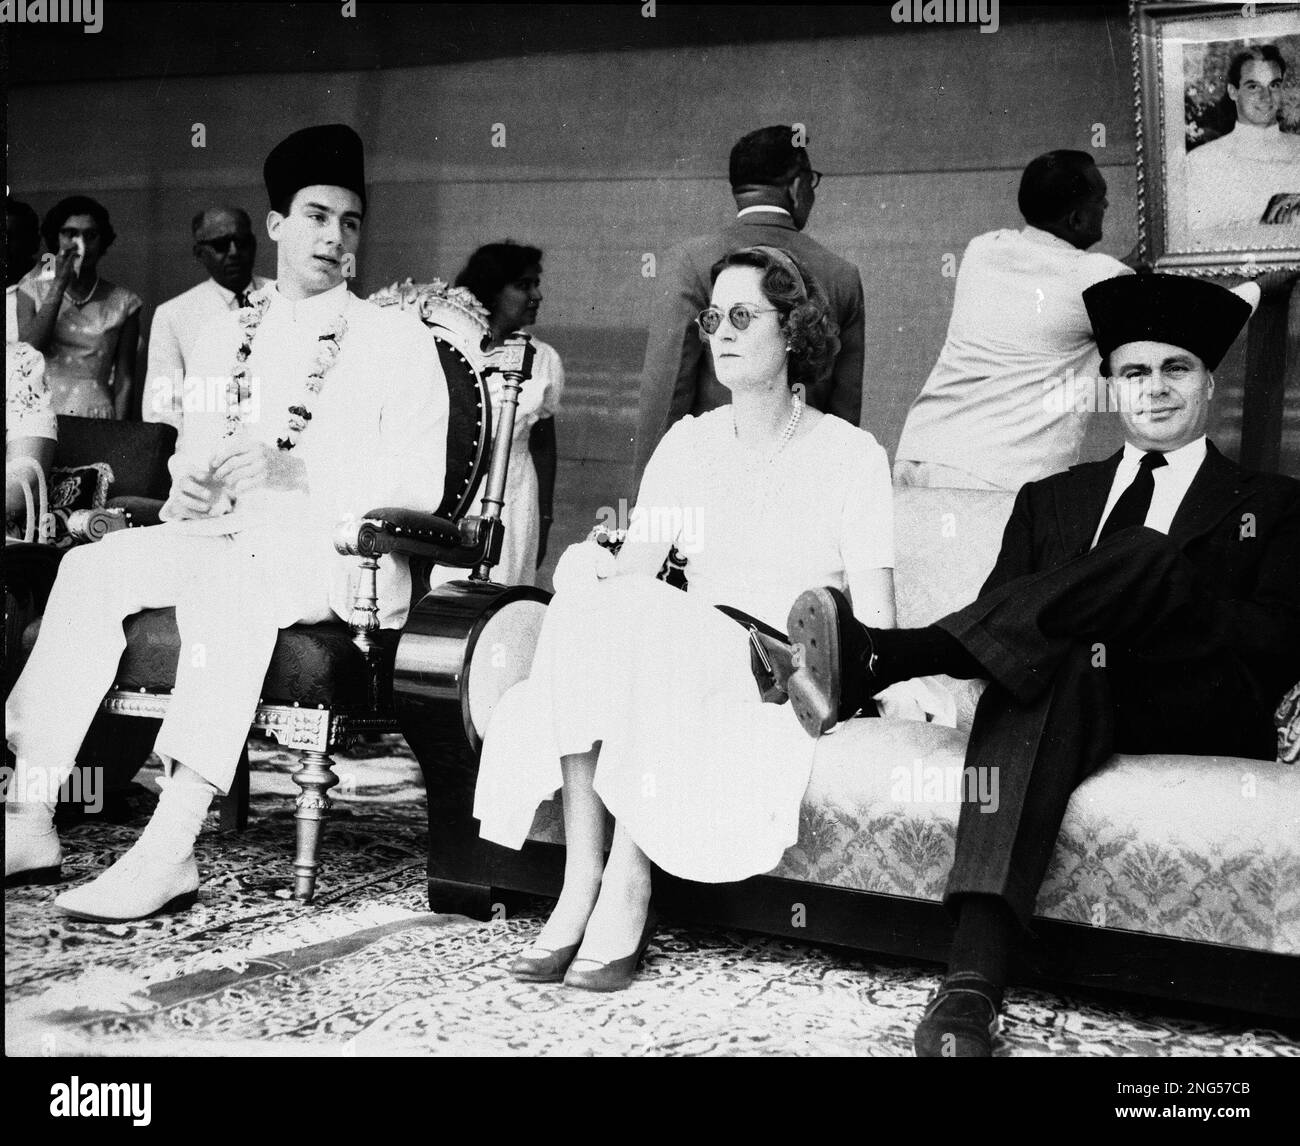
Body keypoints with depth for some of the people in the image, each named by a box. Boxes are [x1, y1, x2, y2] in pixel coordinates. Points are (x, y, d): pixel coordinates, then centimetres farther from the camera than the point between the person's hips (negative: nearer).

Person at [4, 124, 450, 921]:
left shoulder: (397, 341, 5)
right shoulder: (223, 339, 21)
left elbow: (417, 486, -5)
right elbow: (193, 459, 21)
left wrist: (295, 469, -17)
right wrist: (193, 481, -4)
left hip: (336, 555, -5)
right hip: (224, 539, 5)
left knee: (227, 582, -36)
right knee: (92, 567, -21)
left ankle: (170, 851, -42)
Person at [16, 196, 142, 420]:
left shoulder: (122, 303, 6)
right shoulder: (34, 289, 9)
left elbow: (124, 380, 5)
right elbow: (28, 348, -7)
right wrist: (59, 284, -6)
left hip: (97, 417, -1)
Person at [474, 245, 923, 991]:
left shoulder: (849, 454, 4)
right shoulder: (689, 442, 16)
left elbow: (875, 623, -4)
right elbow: (639, 563, 3)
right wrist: (591, 568, -21)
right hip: (683, 663, 4)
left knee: (645, 625, -32)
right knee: (589, 601, -28)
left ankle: (625, 887, -30)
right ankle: (583, 880, -31)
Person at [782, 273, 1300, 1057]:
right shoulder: (1052, 499, 27)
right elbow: (1002, 604, 13)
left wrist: (1144, 621, -13)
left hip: (1199, 718, -1)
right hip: (1076, 696, 2)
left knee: (1148, 556, -29)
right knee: (1049, 667, -37)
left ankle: (880, 655, -41)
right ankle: (975, 979, -51)